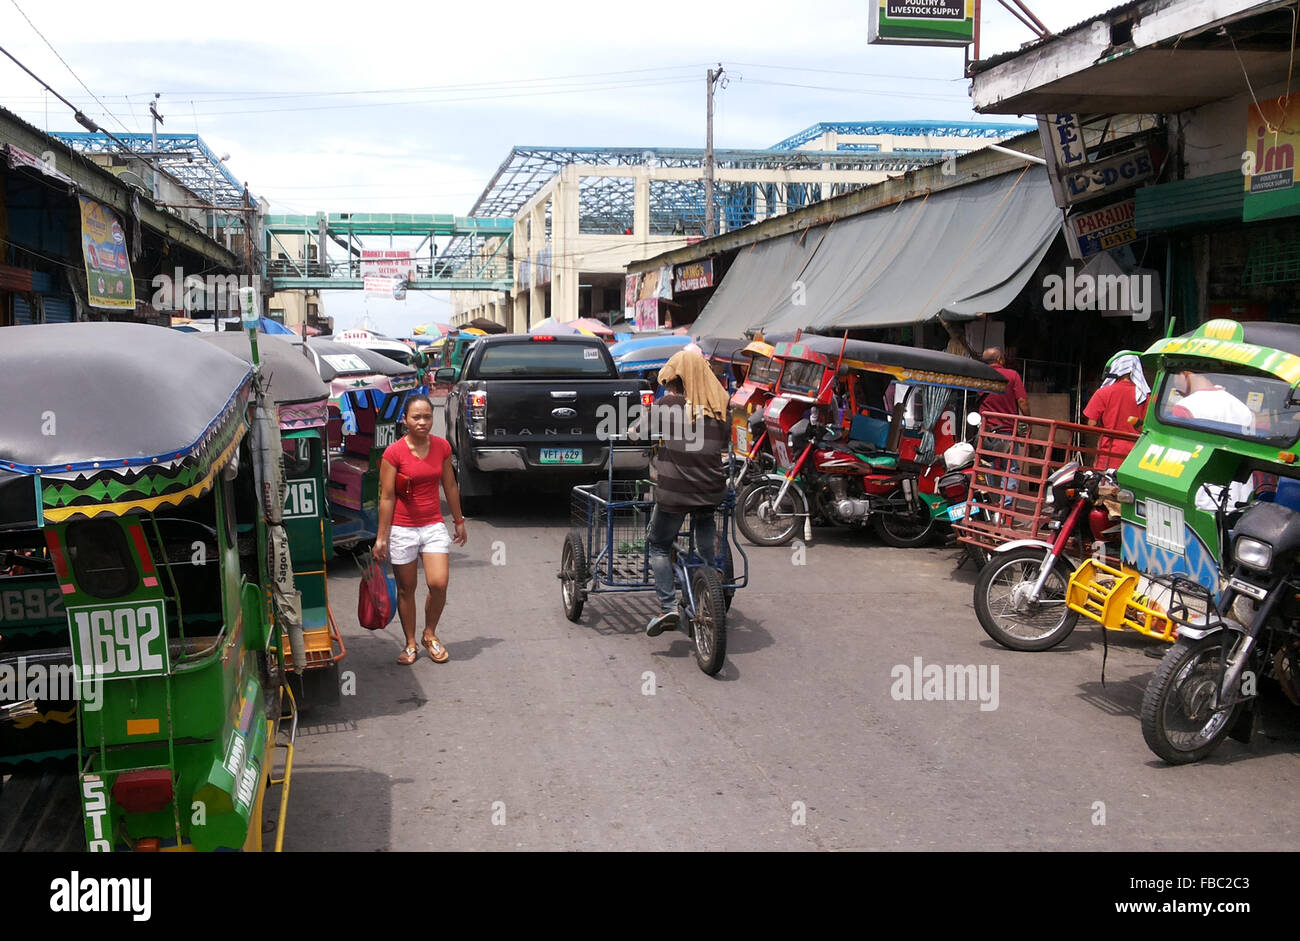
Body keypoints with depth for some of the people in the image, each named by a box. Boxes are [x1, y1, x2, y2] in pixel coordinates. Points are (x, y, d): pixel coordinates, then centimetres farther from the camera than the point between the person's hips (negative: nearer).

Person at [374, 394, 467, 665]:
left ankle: (430, 635, 15)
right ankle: (410, 643, 23)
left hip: (434, 525, 2)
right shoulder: (394, 452, -11)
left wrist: (459, 521, 15)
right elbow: (387, 497, -8)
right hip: (402, 528, -2)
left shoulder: (442, 447, 0)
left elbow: (450, 486, 11)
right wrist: (381, 537, -7)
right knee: (406, 589, 7)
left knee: (439, 584, -10)